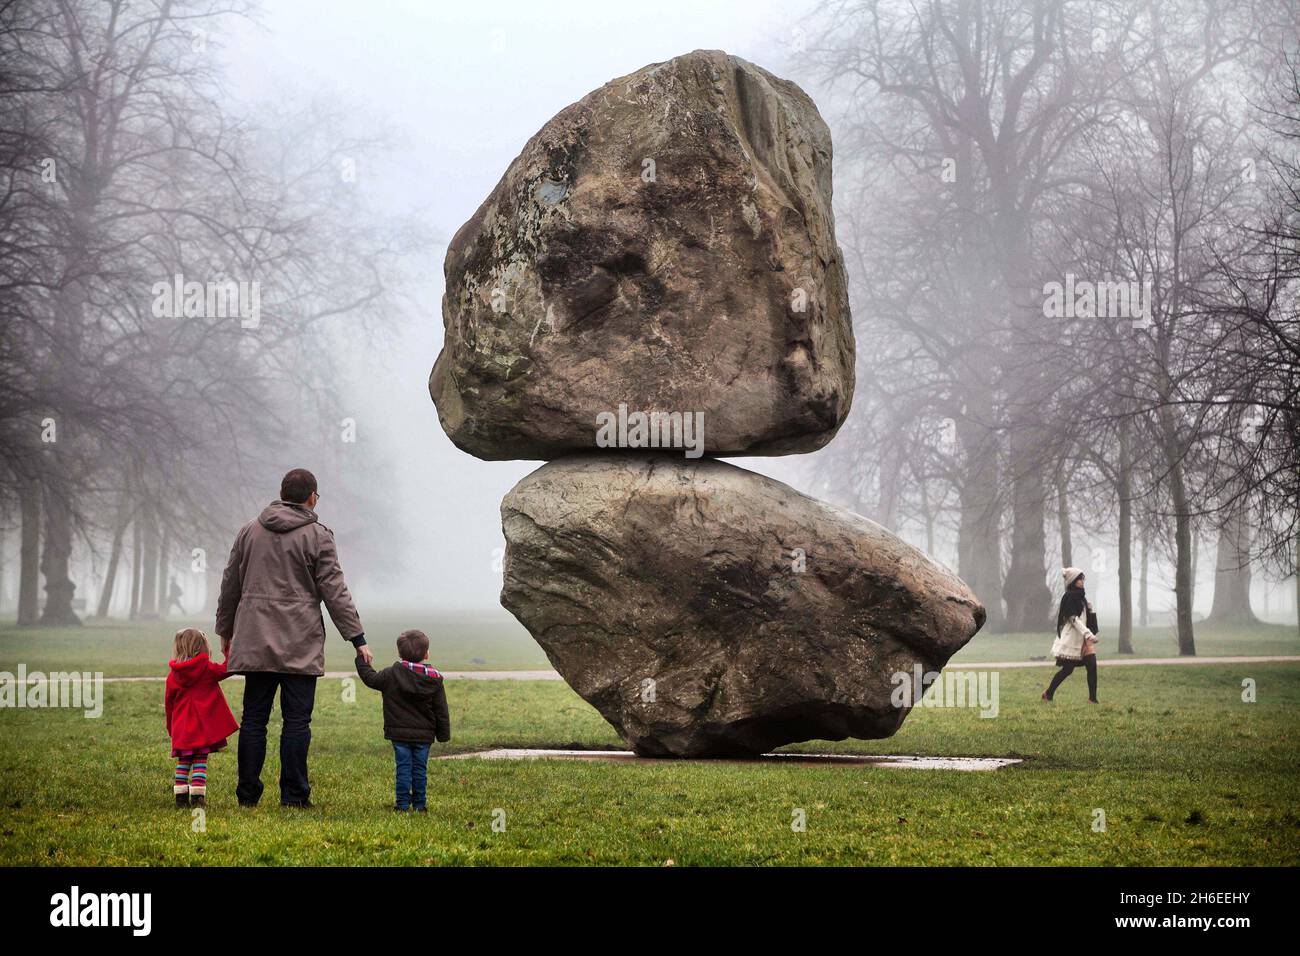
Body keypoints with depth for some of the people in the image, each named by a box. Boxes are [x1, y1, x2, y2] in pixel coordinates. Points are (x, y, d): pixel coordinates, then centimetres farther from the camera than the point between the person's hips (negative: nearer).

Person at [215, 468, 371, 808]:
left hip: (255, 642, 4)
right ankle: (293, 795, 0)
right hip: (300, 645, -4)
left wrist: (226, 630, 29)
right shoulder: (317, 537, -3)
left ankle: (248, 794, 10)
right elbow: (334, 592, -5)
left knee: (253, 718, 8)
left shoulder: (249, 532, 11)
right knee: (296, 721, -1)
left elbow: (230, 585, 17)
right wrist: (357, 639, -1)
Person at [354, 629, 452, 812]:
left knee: (403, 768, 4)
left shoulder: (391, 675, -8)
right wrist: (443, 734, 9)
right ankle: (419, 802, 13)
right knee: (420, 769, 8)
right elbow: (441, 711, 1)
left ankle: (403, 802, 3)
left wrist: (361, 659, 18)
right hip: (424, 735, 1)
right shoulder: (434, 680, -2)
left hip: (399, 733, -1)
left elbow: (370, 678, 4)